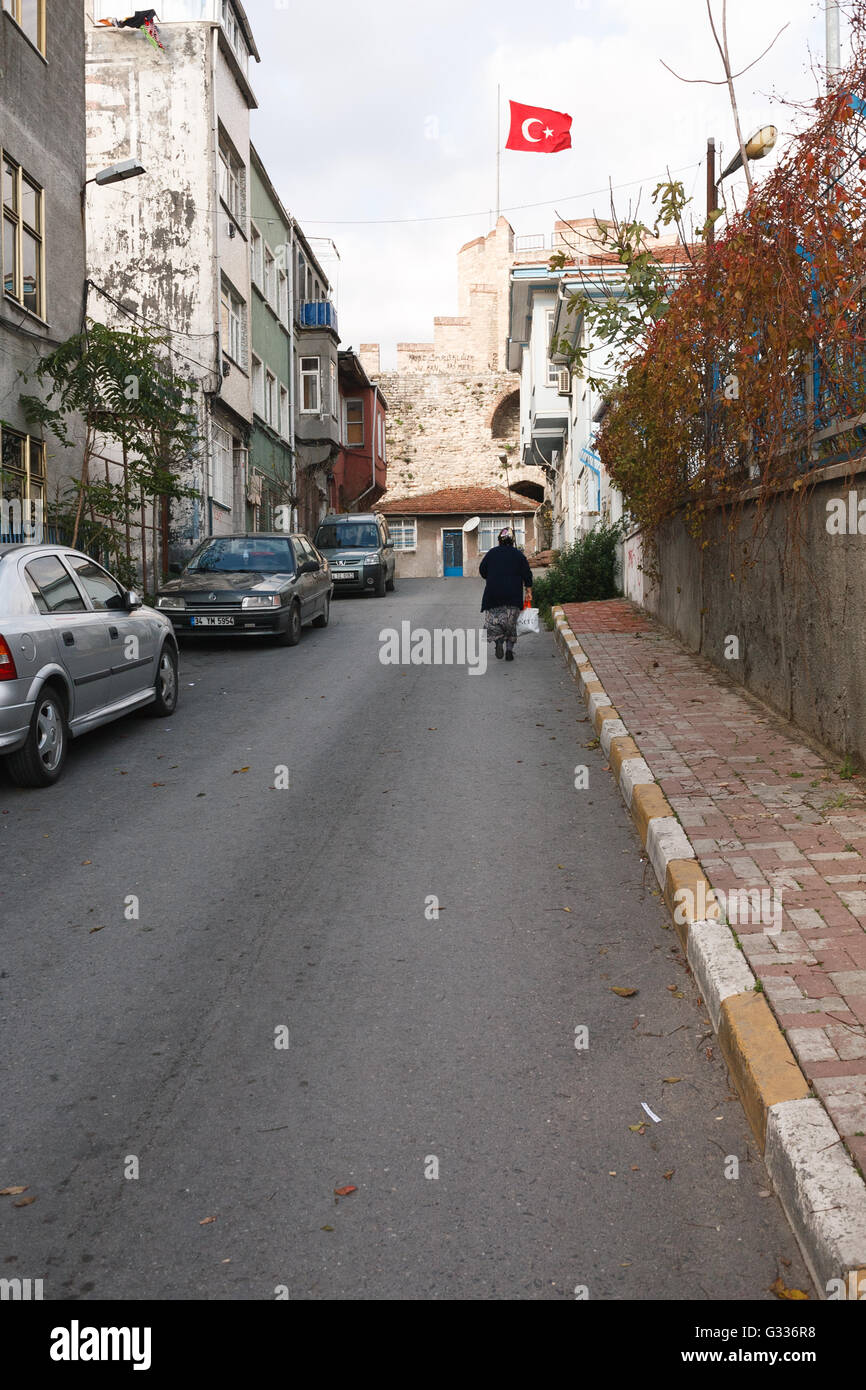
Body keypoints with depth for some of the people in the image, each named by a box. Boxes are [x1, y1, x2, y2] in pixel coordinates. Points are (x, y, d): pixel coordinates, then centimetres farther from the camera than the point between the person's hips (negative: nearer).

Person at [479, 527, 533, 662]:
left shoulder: (492, 553, 2)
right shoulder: (519, 554, 2)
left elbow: (482, 571, 9)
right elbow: (527, 574, 1)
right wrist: (529, 591, 8)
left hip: (493, 594, 0)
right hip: (513, 595, 1)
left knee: (494, 620, 8)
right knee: (511, 622, 10)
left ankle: (498, 640, -16)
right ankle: (509, 648, 2)